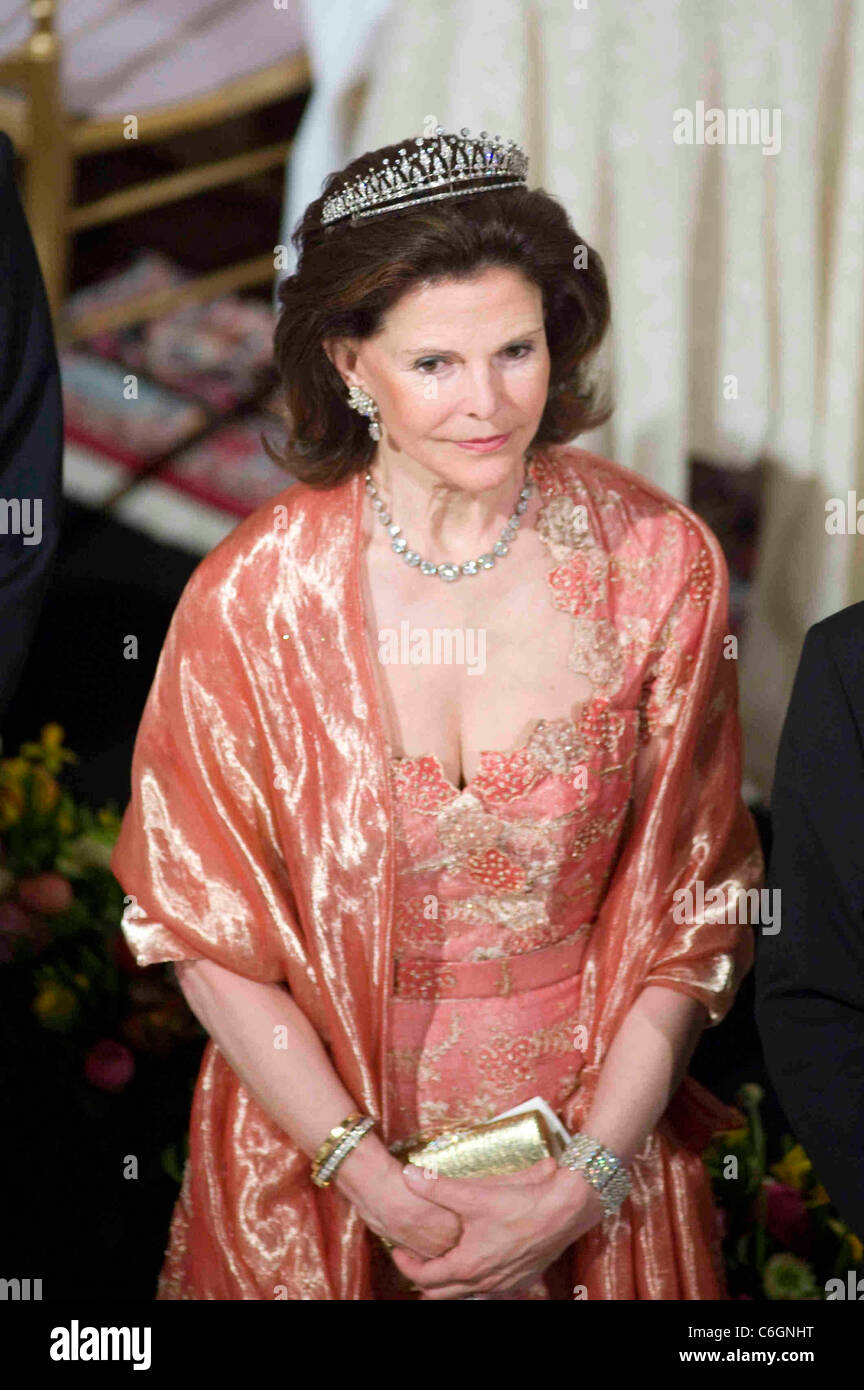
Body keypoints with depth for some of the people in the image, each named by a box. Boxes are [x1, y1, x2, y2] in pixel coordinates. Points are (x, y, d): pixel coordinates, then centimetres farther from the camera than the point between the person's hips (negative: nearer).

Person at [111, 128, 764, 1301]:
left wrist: (588, 1179, -13)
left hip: (594, 1126, 1)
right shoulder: (254, 597, -15)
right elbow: (204, 926, -8)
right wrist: (374, 1180, -14)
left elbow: (690, 906, -6)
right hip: (319, 1146, -1)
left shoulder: (659, 564, -11)